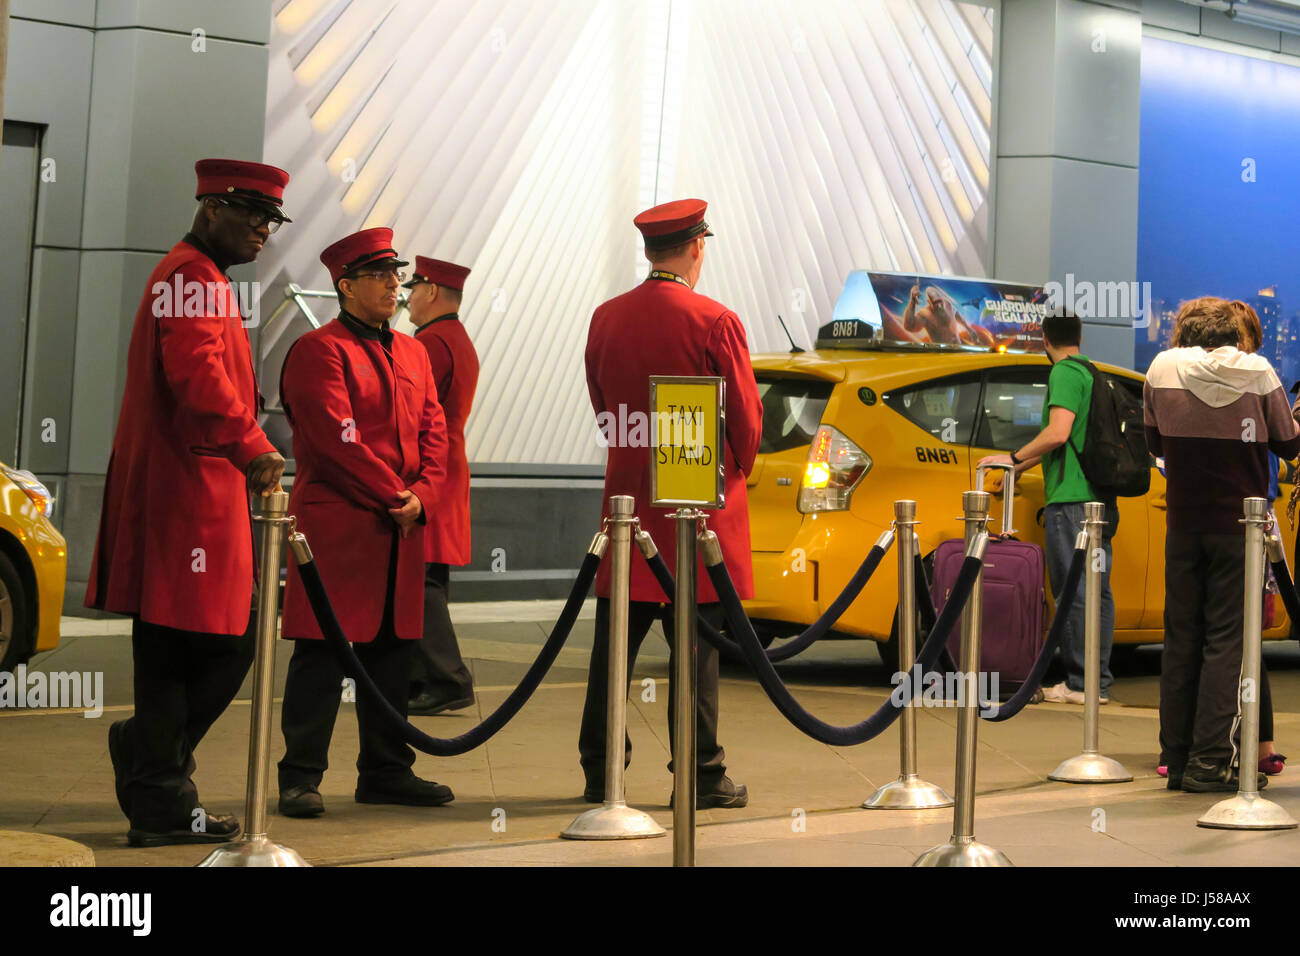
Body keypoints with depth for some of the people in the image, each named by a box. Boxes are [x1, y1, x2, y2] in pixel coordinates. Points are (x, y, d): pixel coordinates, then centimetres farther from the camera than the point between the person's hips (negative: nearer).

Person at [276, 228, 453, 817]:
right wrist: (394, 495, -13)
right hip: (336, 525, -7)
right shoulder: (319, 350, -6)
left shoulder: (412, 353, 17)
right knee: (322, 652, -5)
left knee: (392, 650, 10)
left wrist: (421, 497, -5)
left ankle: (385, 772, 19)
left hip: (400, 528, 7)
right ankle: (301, 777, 0)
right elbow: (337, 437, -14)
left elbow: (433, 431, 12)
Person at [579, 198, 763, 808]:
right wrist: (735, 472, 15)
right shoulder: (715, 323, -11)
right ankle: (700, 775, 5)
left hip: (627, 496, 5)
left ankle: (600, 771, 13)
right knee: (695, 643, 0)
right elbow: (747, 419, -4)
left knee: (615, 641, 8)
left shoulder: (606, 319, 4)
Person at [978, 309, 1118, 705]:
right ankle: (1099, 681, 12)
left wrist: (1012, 458, -7)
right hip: (1100, 499, 9)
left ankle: (1080, 683, -7)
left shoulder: (1064, 373, -8)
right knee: (1098, 591, 9)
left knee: (1074, 593, -7)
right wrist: (1021, 465, 35)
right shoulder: (1091, 374, 20)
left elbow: (1058, 433, -19)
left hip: (1071, 499, -9)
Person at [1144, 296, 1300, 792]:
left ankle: (1177, 758, 12)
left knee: (1181, 639, 10)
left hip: (1184, 524, 2)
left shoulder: (1162, 369, -1)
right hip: (1239, 524, -2)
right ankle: (1211, 760, -5)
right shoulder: (1259, 373, -5)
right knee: (1228, 639, 0)